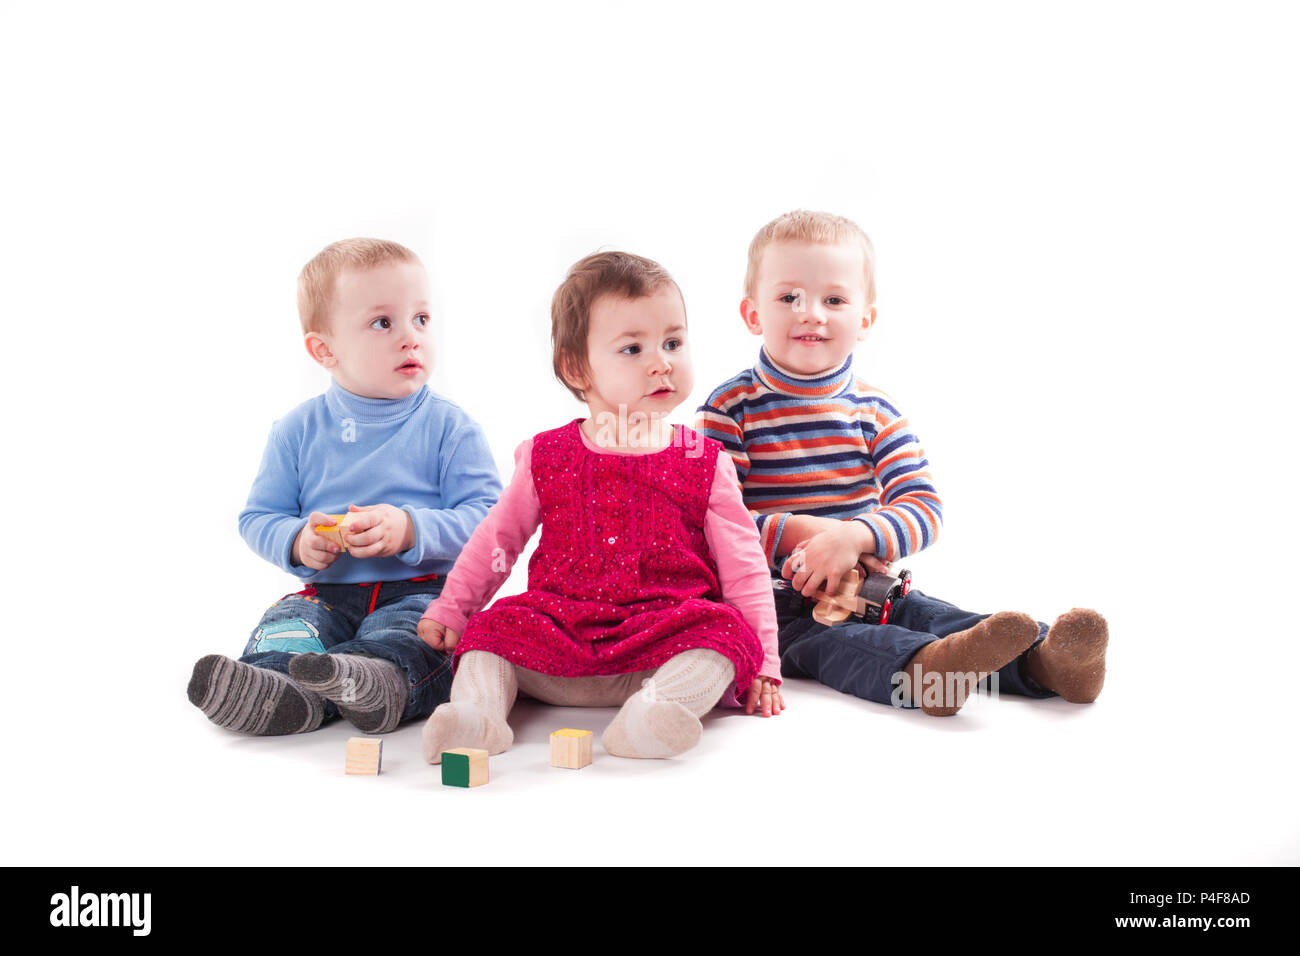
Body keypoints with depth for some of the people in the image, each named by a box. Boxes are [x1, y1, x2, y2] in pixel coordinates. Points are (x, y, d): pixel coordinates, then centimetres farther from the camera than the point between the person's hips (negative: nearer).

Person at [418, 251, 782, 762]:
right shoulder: (545, 457, 9)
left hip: (670, 636, -1)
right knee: (491, 629, -19)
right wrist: (449, 608, 10)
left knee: (721, 632, -30)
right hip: (559, 632, 2)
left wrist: (763, 662, 1)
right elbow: (496, 539, 18)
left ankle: (661, 706, -50)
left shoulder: (705, 464, 6)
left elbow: (743, 566, 7)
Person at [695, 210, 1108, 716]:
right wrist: (800, 532, -22)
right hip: (768, 599, -5)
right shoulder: (731, 408, -2)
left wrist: (854, 536, -23)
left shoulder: (875, 412, 8)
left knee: (925, 612, -21)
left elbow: (923, 507, -4)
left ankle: (1044, 660, -40)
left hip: (863, 585, 5)